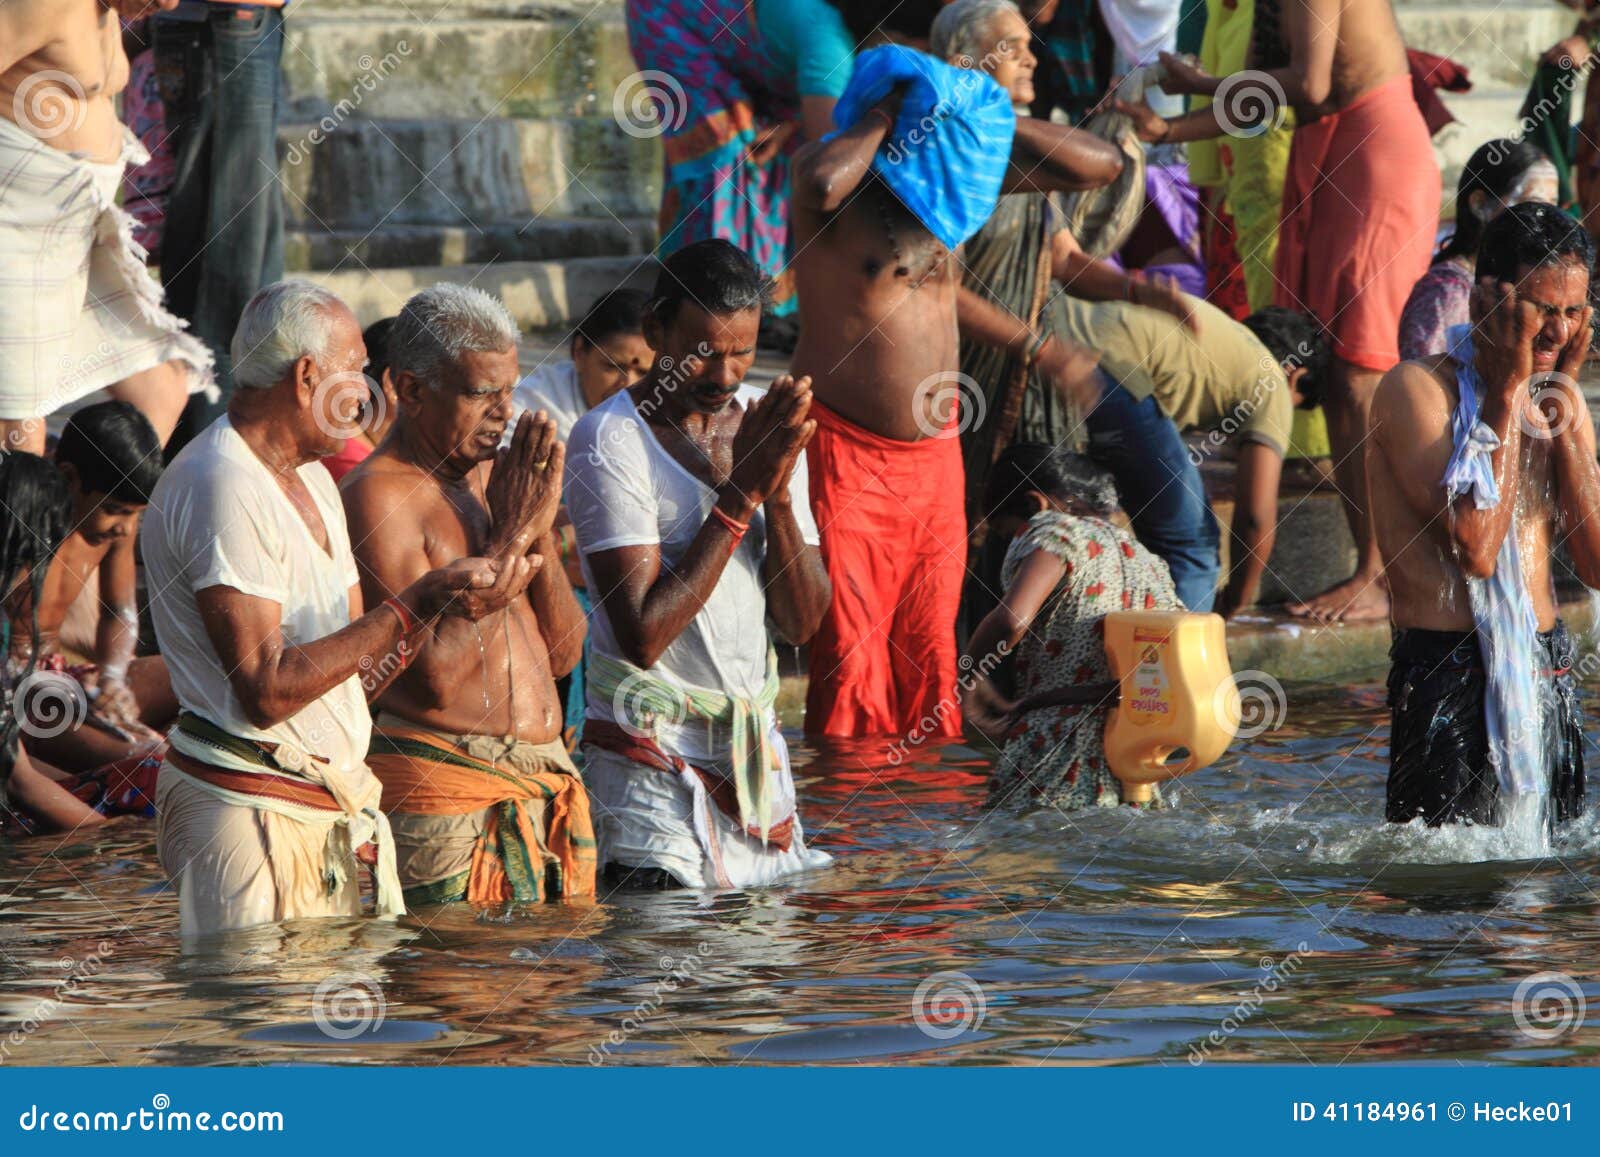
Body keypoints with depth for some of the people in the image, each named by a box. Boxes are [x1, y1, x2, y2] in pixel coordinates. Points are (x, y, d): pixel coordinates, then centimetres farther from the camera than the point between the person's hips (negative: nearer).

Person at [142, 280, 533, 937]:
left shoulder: (312, 480, 18)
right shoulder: (222, 488, -14)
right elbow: (266, 691, -21)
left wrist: (444, 604, -2)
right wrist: (414, 606, -19)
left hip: (336, 804, 9)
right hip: (249, 808, -9)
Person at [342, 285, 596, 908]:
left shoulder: (493, 480, 16)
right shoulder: (378, 495, -9)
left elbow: (562, 653, 14)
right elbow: (438, 676, -19)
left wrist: (539, 531, -2)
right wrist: (512, 534, -13)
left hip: (542, 782, 8)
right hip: (443, 792, -8)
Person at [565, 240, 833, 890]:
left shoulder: (766, 421, 7)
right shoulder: (609, 441, -12)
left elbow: (802, 623, 4)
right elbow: (642, 634, -21)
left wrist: (778, 493, -13)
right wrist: (740, 494, -20)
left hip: (756, 740, 6)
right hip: (651, 757, -6)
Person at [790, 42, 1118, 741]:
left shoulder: (963, 170, 5)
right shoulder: (841, 176, -13)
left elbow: (1101, 165, 6)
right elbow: (820, 184, -40)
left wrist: (992, 119, -6)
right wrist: (879, 122, -21)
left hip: (936, 459, 6)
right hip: (846, 454, -6)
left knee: (929, 654, 10)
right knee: (851, 664, -8)